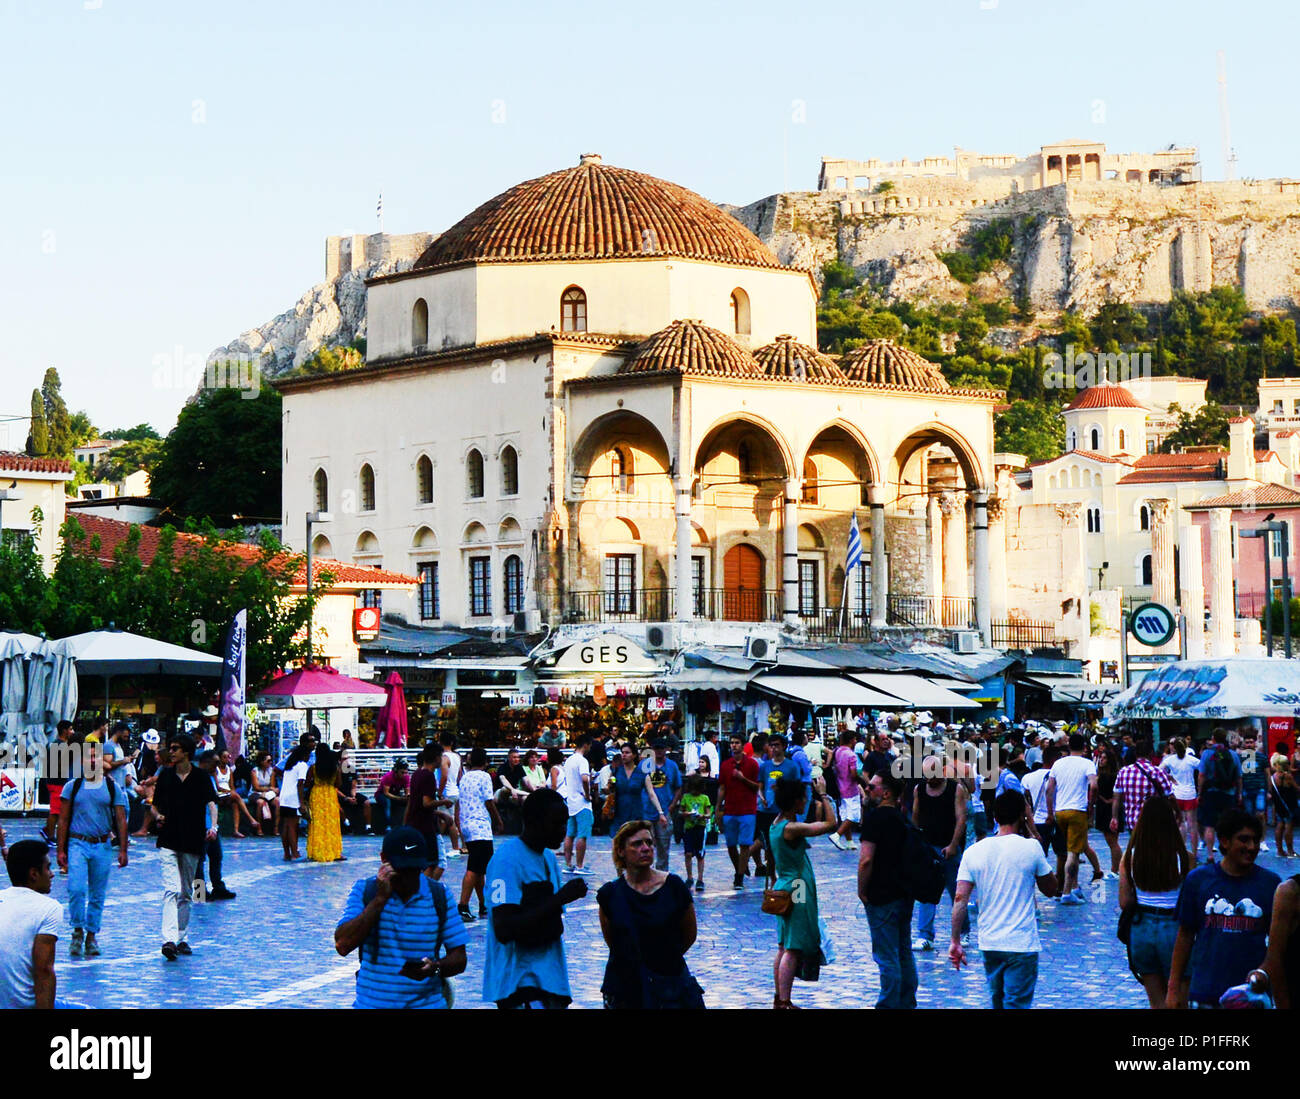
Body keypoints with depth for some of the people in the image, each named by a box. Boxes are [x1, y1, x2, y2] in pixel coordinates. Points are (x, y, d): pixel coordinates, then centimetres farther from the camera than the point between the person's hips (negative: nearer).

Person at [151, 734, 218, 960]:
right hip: (168, 841, 0)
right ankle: (169, 940, -25)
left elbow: (211, 803, -11)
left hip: (192, 842, 1)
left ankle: (180, 938, 23)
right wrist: (158, 816, -6)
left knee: (185, 894, 11)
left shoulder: (201, 778, 1)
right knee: (171, 890, -15)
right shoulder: (165, 775, 8)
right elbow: (155, 805, 16)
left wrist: (213, 826, -29)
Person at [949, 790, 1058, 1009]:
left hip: (988, 944, 4)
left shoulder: (973, 851, 0)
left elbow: (960, 899, -5)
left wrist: (955, 941, 1)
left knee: (998, 1002, 20)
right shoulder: (1031, 848, -8)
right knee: (1017, 1004, -2)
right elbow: (1050, 889, 5)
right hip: (1021, 943, -4)